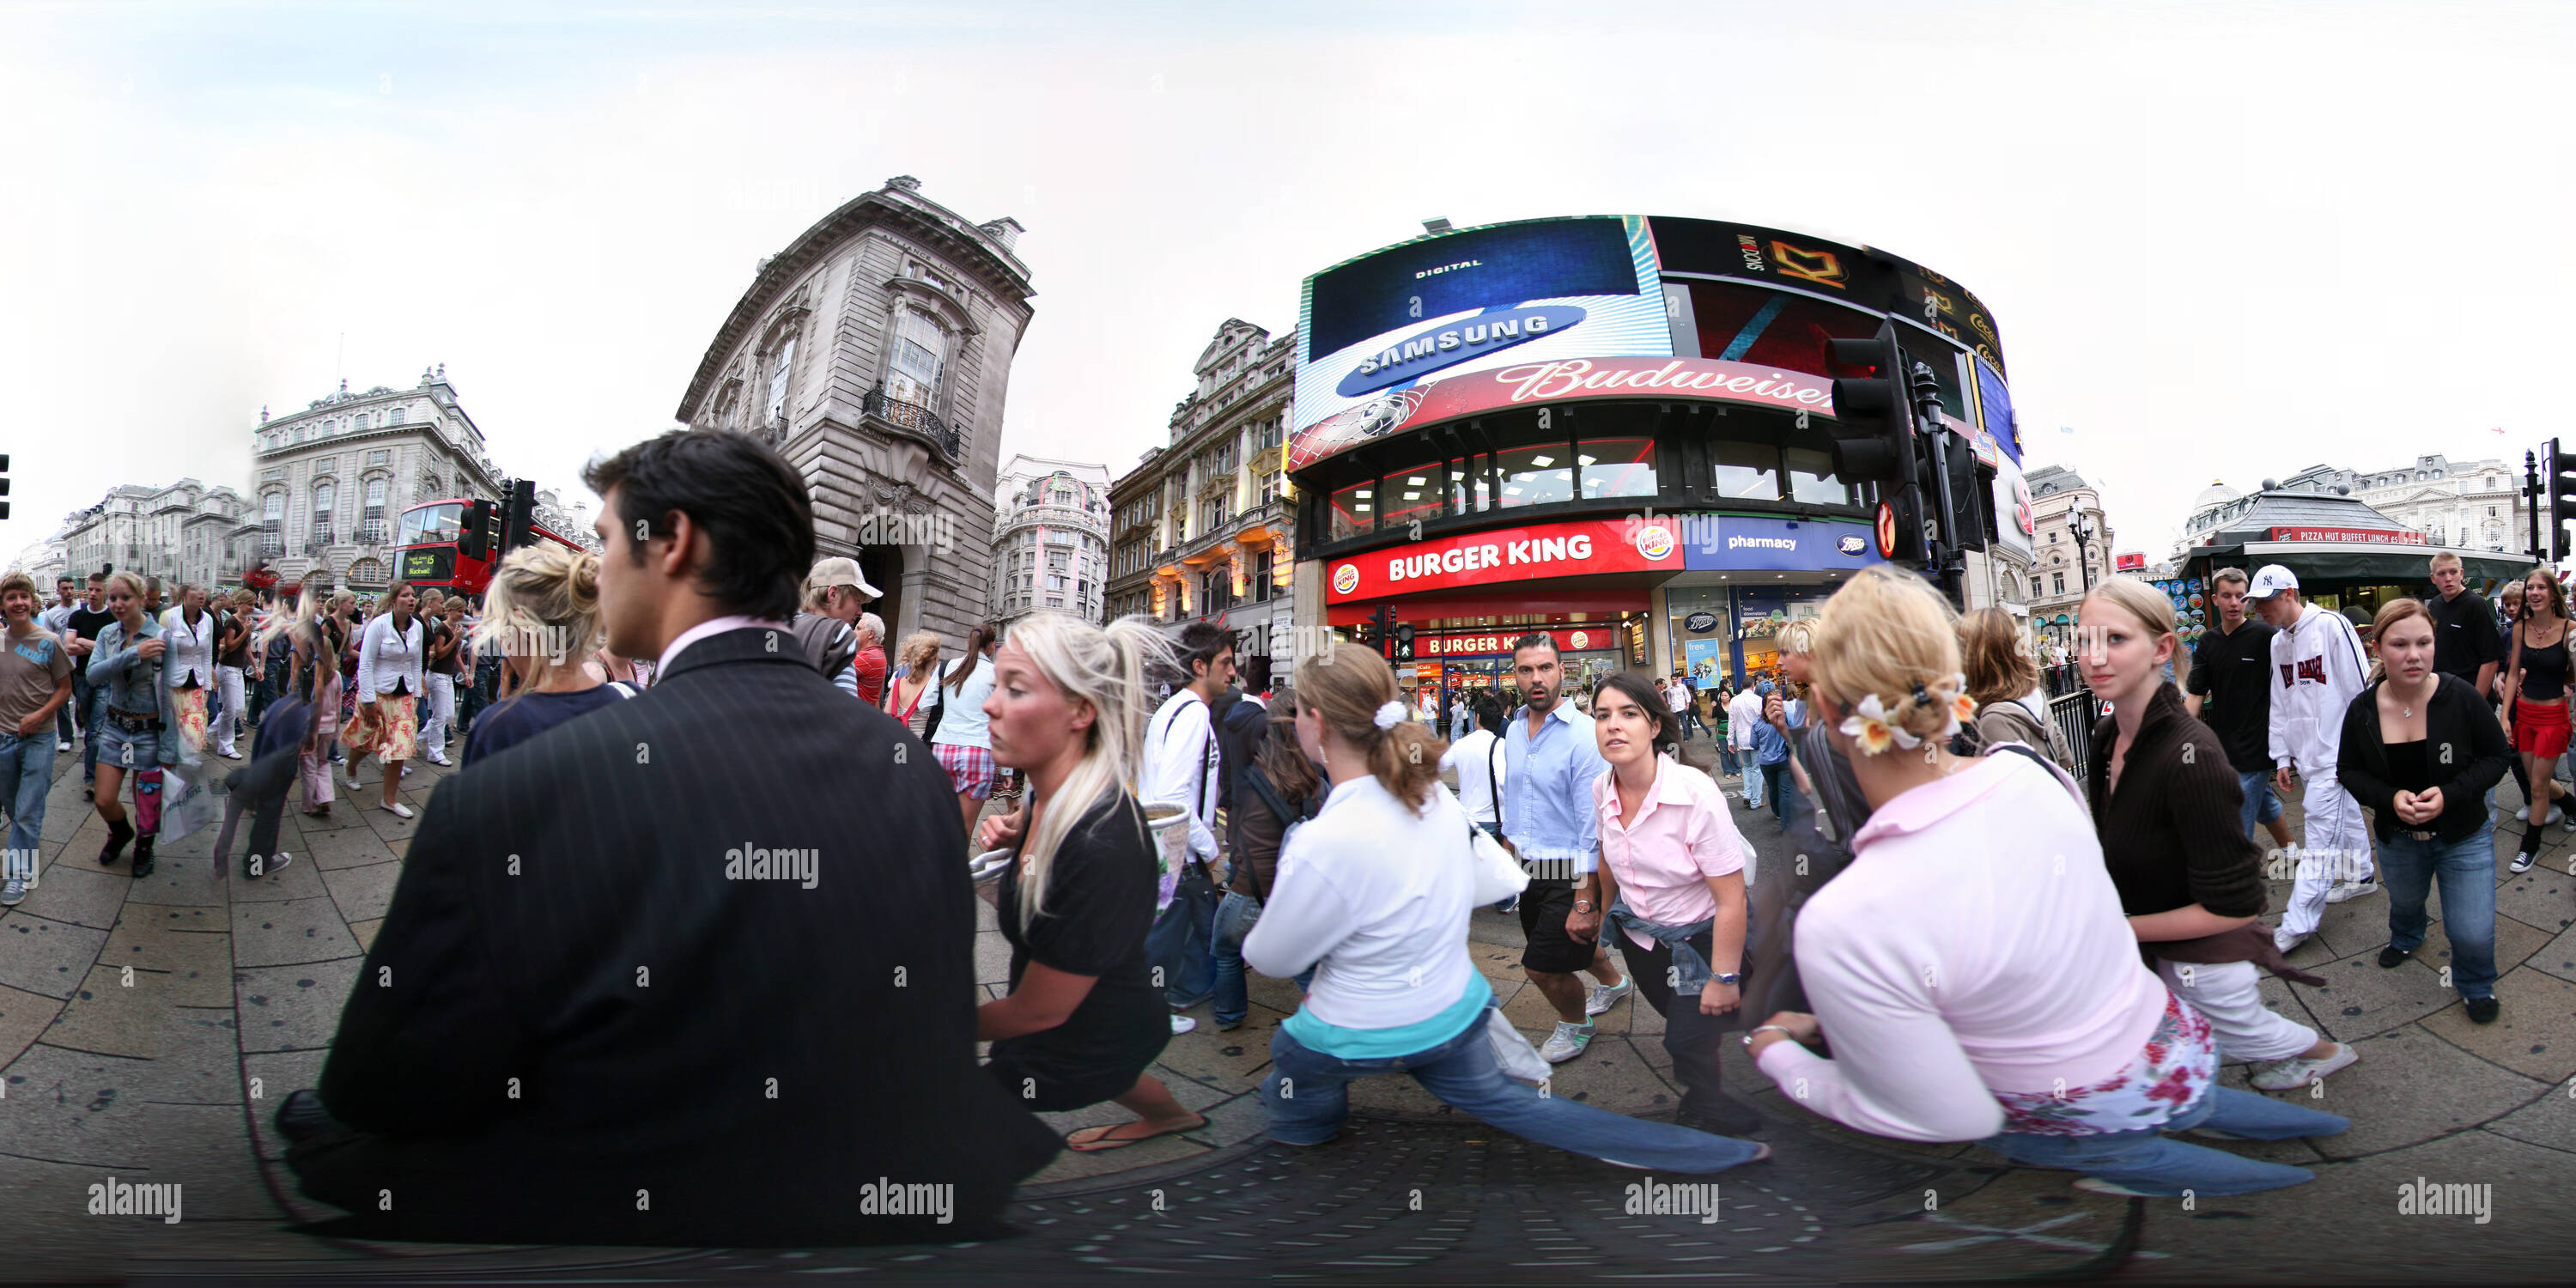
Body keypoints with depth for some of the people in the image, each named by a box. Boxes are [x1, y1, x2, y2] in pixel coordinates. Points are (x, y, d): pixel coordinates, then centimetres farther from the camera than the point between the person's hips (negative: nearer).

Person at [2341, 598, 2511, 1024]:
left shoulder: (2461, 697, -20)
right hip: (2397, 839, 2)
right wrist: (2390, 798, -21)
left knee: (2473, 934, -6)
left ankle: (2475, 984, 27)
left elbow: (2497, 756, -9)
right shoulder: (2363, 710, -14)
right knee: (2404, 902, 29)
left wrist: (2449, 794, -23)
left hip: (2464, 836, -2)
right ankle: (2405, 938, 64)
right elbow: (2349, 770, -2)